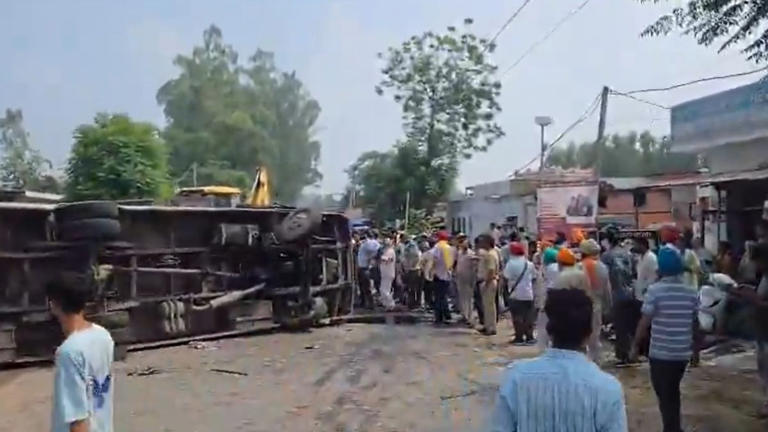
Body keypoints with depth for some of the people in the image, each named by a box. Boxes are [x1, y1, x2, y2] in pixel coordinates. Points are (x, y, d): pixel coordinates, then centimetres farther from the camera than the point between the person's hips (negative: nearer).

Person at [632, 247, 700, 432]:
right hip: (683, 353, 5)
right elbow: (695, 323, 7)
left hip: (660, 353, -5)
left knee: (665, 395, 7)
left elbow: (645, 322, -13)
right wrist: (696, 349, 19)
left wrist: (636, 345, -1)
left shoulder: (655, 290, -14)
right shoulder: (692, 292, 1)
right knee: (673, 392, 23)